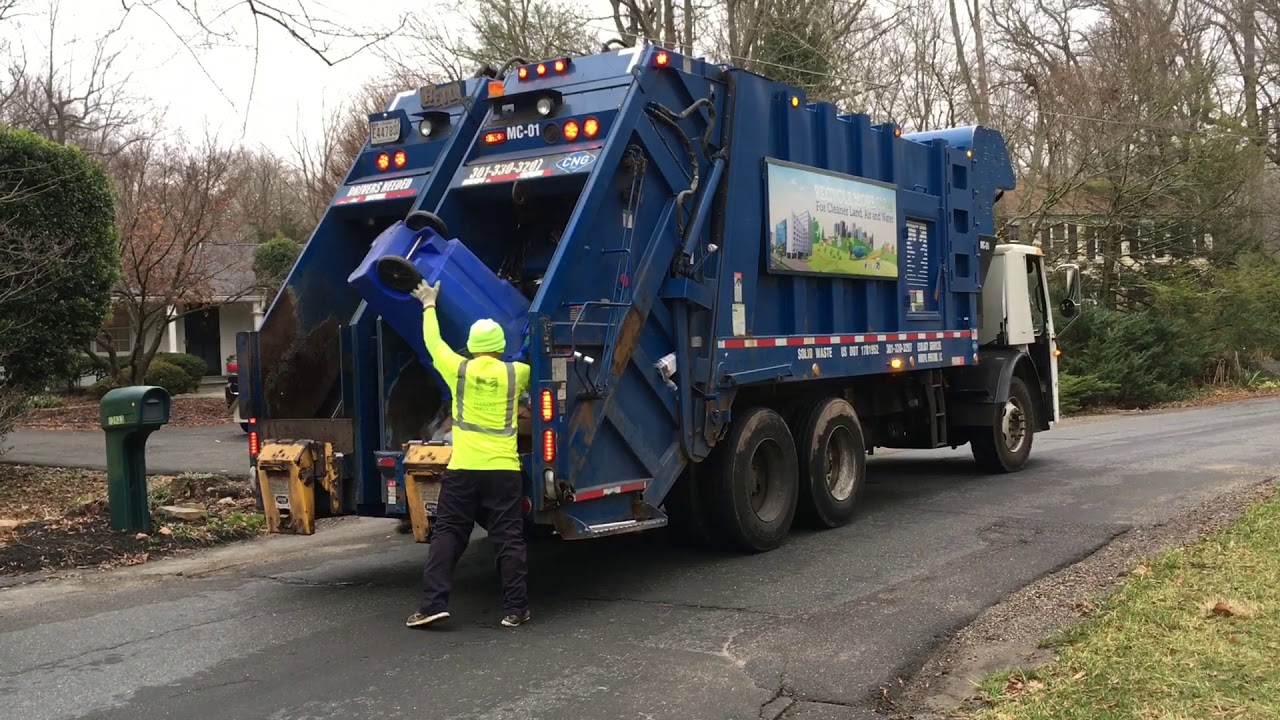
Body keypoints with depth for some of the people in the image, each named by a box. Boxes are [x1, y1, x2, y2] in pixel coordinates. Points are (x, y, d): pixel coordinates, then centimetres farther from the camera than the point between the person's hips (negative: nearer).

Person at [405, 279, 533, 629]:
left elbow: (433, 343, 19)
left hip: (462, 469, 0)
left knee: (447, 534, 7)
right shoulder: (517, 373, 5)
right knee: (508, 538, 3)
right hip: (504, 469, 0)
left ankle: (433, 604, 1)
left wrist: (428, 305, 33)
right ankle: (515, 609, 5)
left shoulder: (459, 370, 2)